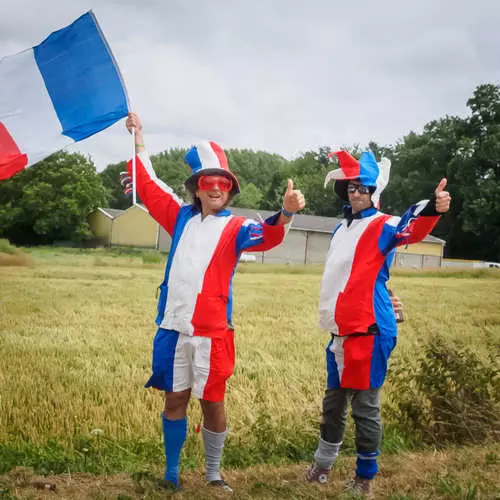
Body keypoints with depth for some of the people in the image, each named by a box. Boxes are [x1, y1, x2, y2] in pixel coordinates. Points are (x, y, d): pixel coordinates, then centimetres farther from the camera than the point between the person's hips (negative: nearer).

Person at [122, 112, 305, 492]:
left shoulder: (235, 227, -1)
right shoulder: (182, 218, 11)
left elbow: (266, 236, -22)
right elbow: (149, 187, 20)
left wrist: (285, 214, -42)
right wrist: (140, 146, 18)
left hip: (212, 331, -3)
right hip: (173, 328, 3)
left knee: (213, 404, 5)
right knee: (174, 400, 12)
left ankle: (214, 475, 23)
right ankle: (171, 473, 25)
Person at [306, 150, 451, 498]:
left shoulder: (382, 226, -9)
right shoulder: (342, 229, 15)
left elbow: (410, 230, -31)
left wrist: (432, 209, -51)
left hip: (369, 331, -8)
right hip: (341, 330, 8)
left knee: (365, 407, 0)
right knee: (334, 401, 19)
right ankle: (323, 465, 35)